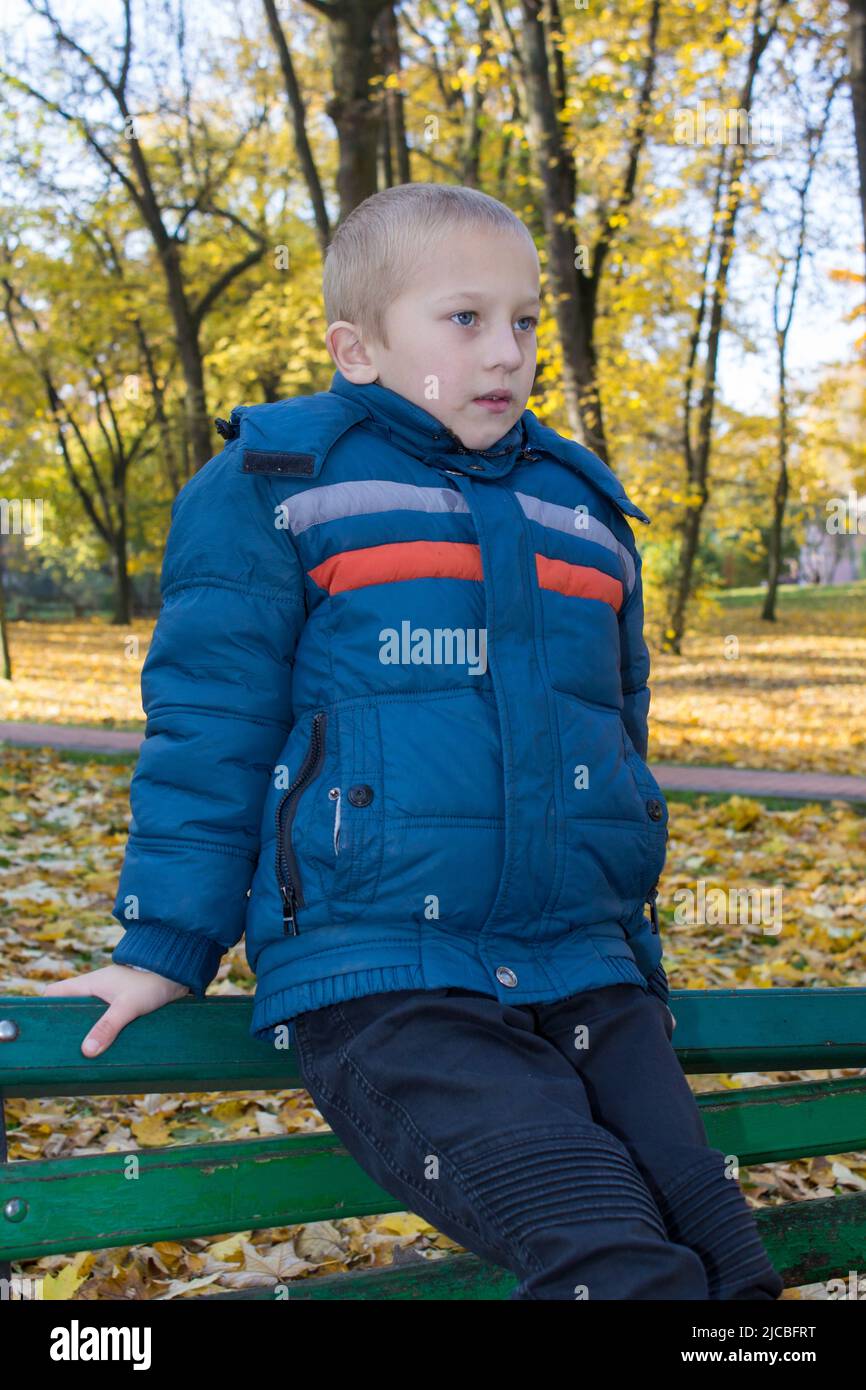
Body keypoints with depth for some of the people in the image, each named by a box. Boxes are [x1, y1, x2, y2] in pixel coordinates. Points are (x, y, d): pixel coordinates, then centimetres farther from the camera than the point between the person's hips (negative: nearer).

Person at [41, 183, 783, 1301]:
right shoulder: (273, 490, 2)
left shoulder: (585, 515, 18)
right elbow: (208, 728, 2)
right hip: (380, 985, -5)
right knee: (617, 1260, -23)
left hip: (581, 975, 6)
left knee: (719, 1241, -7)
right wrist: (166, 946, 0)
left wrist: (632, 946, 27)